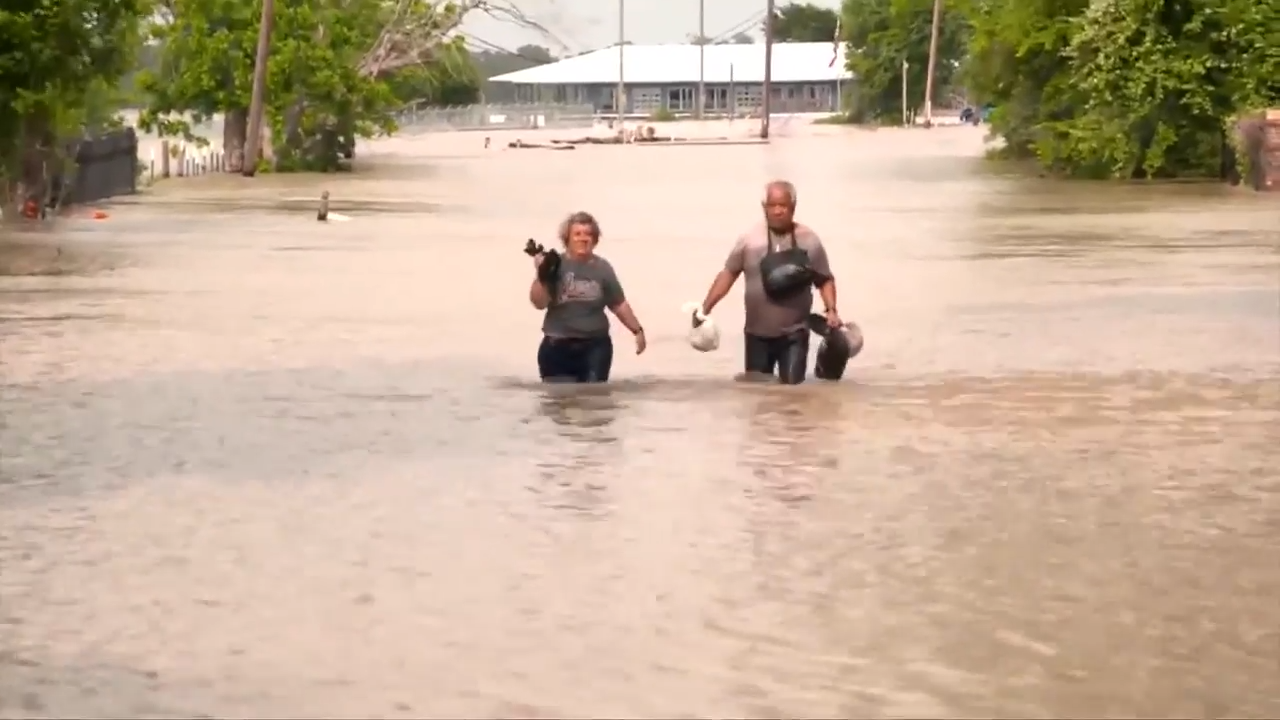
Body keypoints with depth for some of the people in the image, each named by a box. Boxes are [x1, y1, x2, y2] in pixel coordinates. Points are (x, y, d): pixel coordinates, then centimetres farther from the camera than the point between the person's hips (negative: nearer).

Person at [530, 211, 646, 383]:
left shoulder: (602, 268, 2)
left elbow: (619, 304, 11)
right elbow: (539, 303, -13)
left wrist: (637, 330, 9)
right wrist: (540, 275, -25)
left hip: (595, 346, 2)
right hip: (558, 347, -2)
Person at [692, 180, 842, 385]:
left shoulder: (809, 241, -1)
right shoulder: (750, 239, -1)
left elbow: (825, 280, 6)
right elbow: (728, 274, 4)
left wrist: (831, 310, -10)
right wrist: (704, 310, 0)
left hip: (794, 334, -1)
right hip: (758, 335, 2)